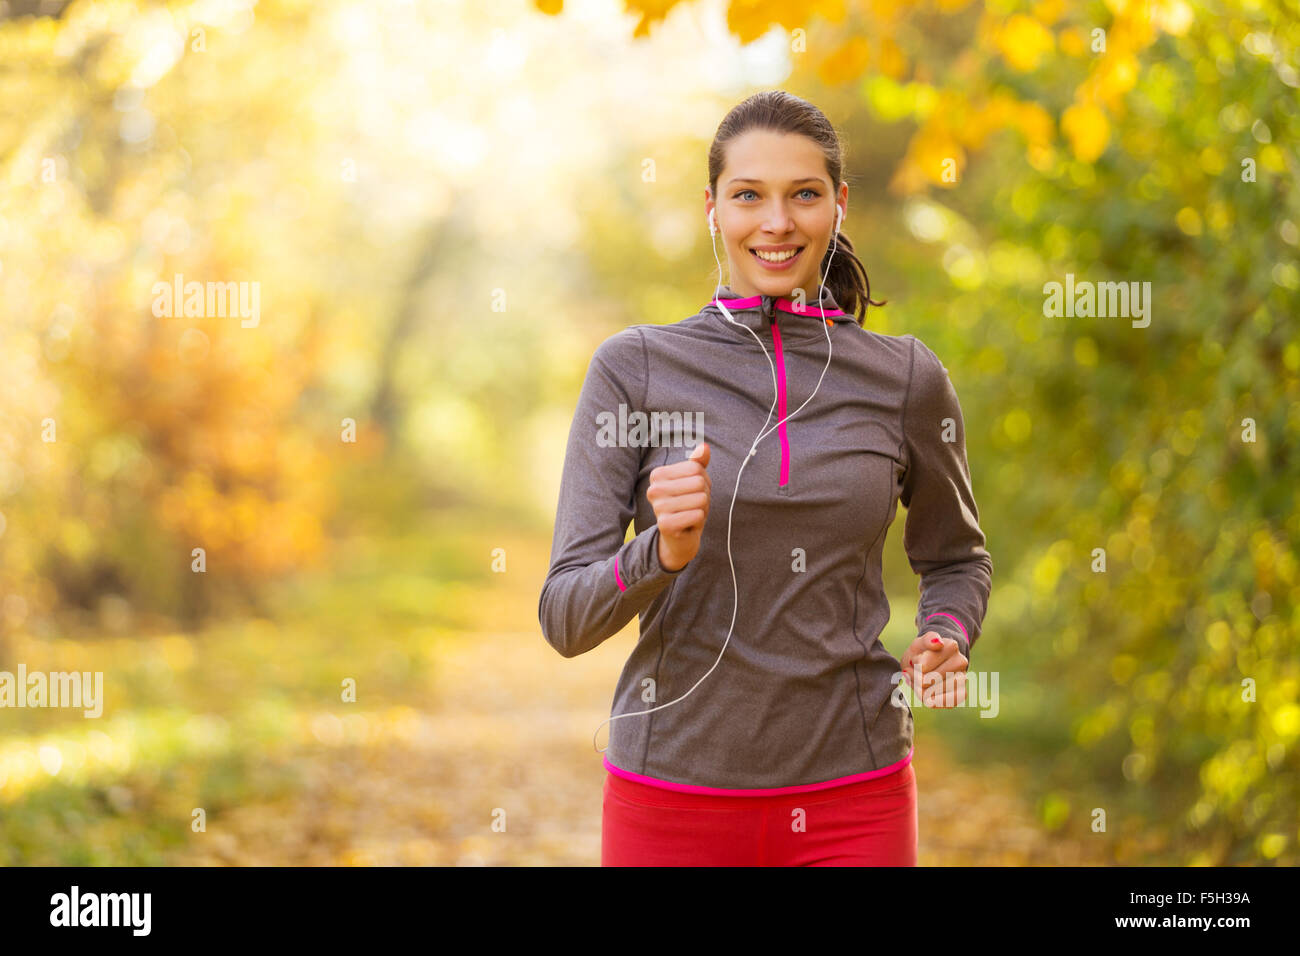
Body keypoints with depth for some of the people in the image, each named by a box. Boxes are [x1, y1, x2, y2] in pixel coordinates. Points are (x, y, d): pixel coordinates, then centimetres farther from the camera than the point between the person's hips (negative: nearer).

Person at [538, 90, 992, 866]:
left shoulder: (907, 379, 1)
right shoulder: (634, 367, -3)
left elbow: (957, 559, 18)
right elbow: (565, 618, -6)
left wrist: (946, 640, -2)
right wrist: (661, 552, -24)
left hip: (851, 799, 1)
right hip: (673, 794, 0)